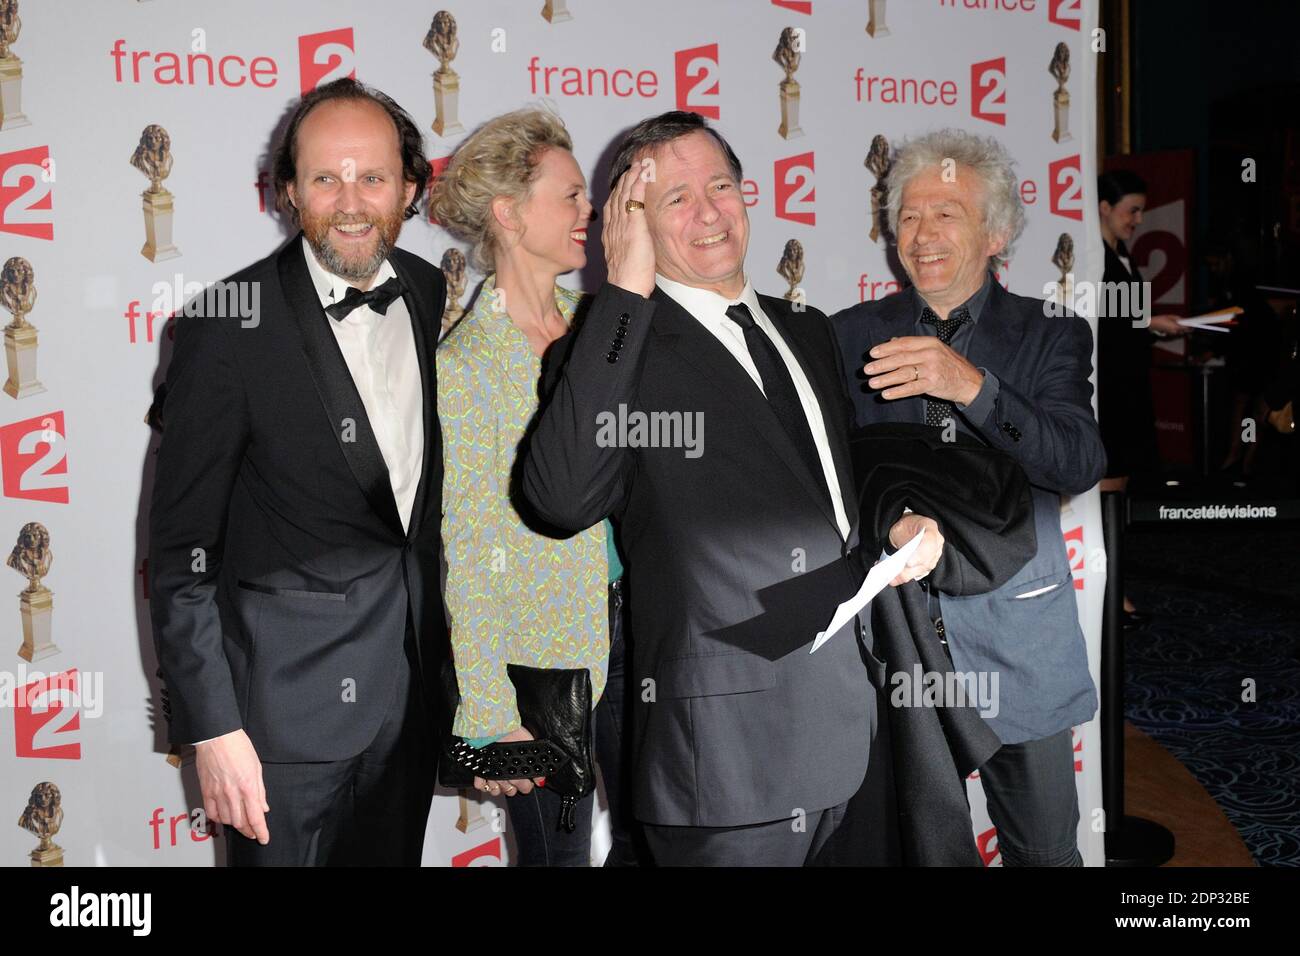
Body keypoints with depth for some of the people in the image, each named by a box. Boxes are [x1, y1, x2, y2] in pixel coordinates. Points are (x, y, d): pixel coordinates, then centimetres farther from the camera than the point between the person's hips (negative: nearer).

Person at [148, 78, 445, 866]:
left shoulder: (436, 299, 1)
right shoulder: (231, 326, -14)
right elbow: (182, 548, -11)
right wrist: (212, 728, -13)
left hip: (417, 688, 5)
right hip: (290, 703, -4)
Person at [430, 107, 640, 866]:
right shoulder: (462, 365, -16)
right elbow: (467, 554, -15)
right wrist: (491, 717, -15)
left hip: (630, 624, 6)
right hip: (541, 655, -6)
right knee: (559, 850, 10)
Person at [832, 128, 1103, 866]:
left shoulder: (1051, 334, 0)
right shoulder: (854, 335, 3)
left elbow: (1080, 464, -16)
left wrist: (971, 384, -30)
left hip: (1019, 647, 0)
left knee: (1045, 847, 11)